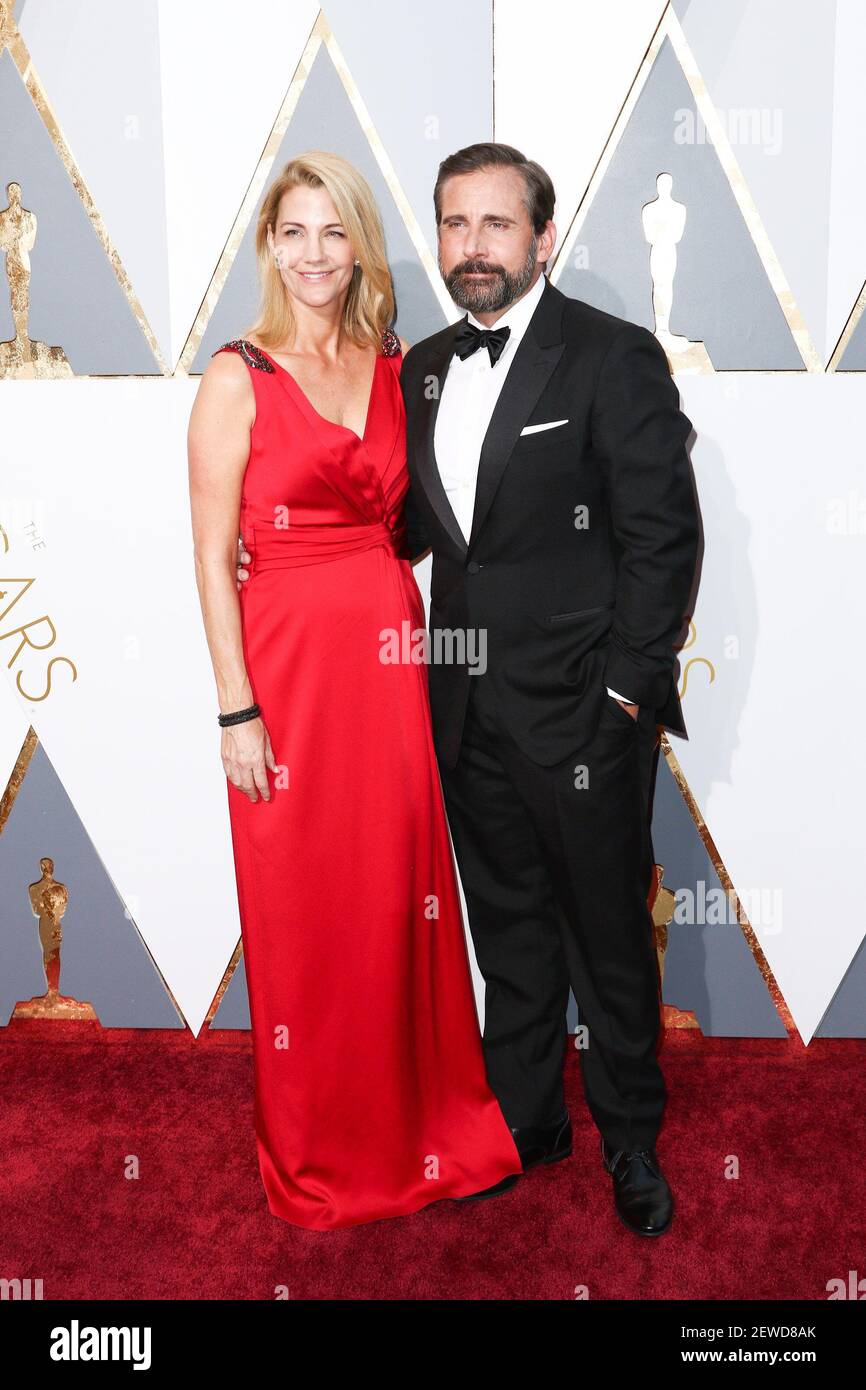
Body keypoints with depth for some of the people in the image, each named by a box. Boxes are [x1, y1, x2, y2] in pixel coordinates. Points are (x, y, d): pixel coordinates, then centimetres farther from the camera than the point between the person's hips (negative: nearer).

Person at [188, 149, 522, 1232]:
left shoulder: (395, 369, 10)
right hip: (288, 664, -4)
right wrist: (237, 710, -12)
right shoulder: (238, 376, -3)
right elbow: (212, 555, -7)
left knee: (406, 897, 11)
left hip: (392, 658, 4)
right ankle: (318, 1161, 28)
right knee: (305, 914, 7)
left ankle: (431, 1130, 32)